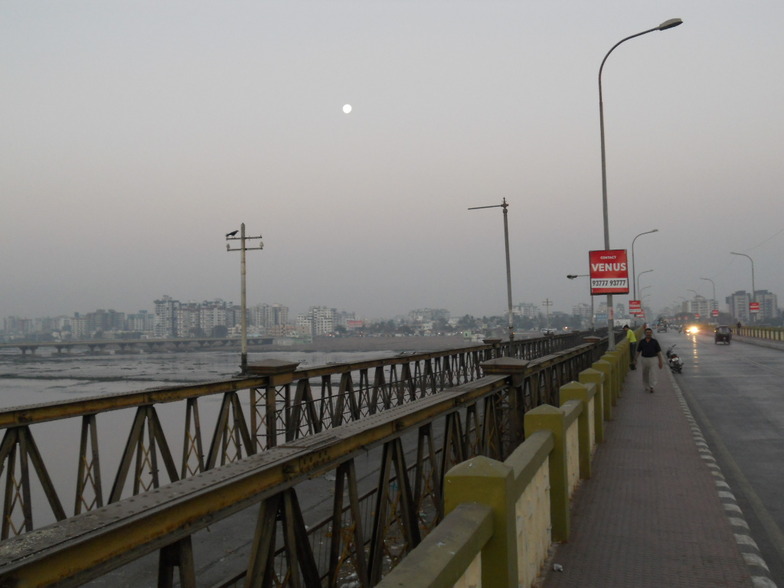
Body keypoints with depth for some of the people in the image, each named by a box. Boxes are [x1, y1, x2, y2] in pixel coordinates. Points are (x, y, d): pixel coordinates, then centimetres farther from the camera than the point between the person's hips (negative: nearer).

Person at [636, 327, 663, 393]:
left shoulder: (655, 342, -2)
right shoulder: (641, 341, 2)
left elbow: (658, 352, 0)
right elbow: (638, 351, 6)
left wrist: (660, 362, -1)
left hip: (653, 359, -2)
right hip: (644, 359, 2)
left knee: (652, 372, -14)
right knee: (645, 373, 7)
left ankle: (652, 387, -16)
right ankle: (646, 387, 21)